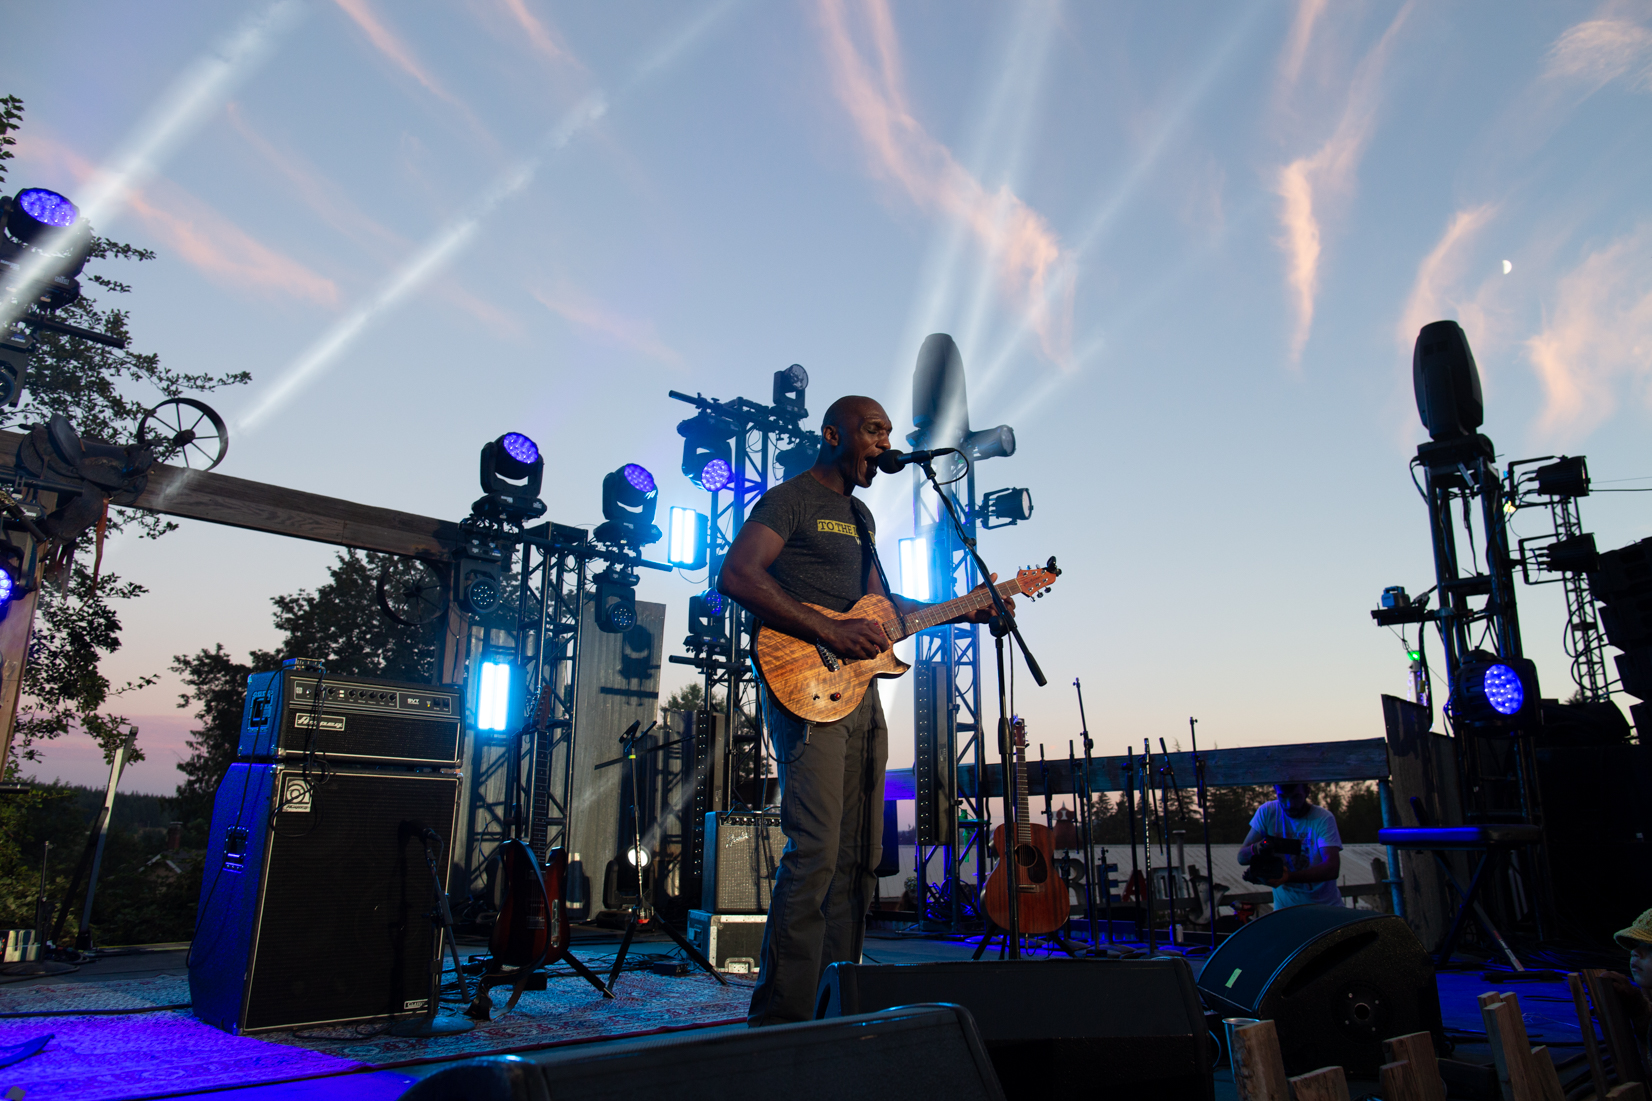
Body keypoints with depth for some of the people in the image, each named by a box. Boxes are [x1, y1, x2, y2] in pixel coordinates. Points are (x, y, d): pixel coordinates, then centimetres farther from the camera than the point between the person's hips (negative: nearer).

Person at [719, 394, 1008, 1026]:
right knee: (814, 854, -14)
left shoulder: (860, 516, 25)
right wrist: (829, 632, -21)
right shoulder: (789, 499, -3)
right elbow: (736, 575, -17)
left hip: (861, 690, 9)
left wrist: (964, 611, 18)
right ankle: (780, 1018, -5)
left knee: (858, 857, 9)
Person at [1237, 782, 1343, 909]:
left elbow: (1332, 868, -24)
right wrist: (1256, 849, -31)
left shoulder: (1323, 818, -12)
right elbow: (1241, 857, -8)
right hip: (1285, 906, -2)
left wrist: (1289, 876, -38)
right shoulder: (1266, 812, -7)